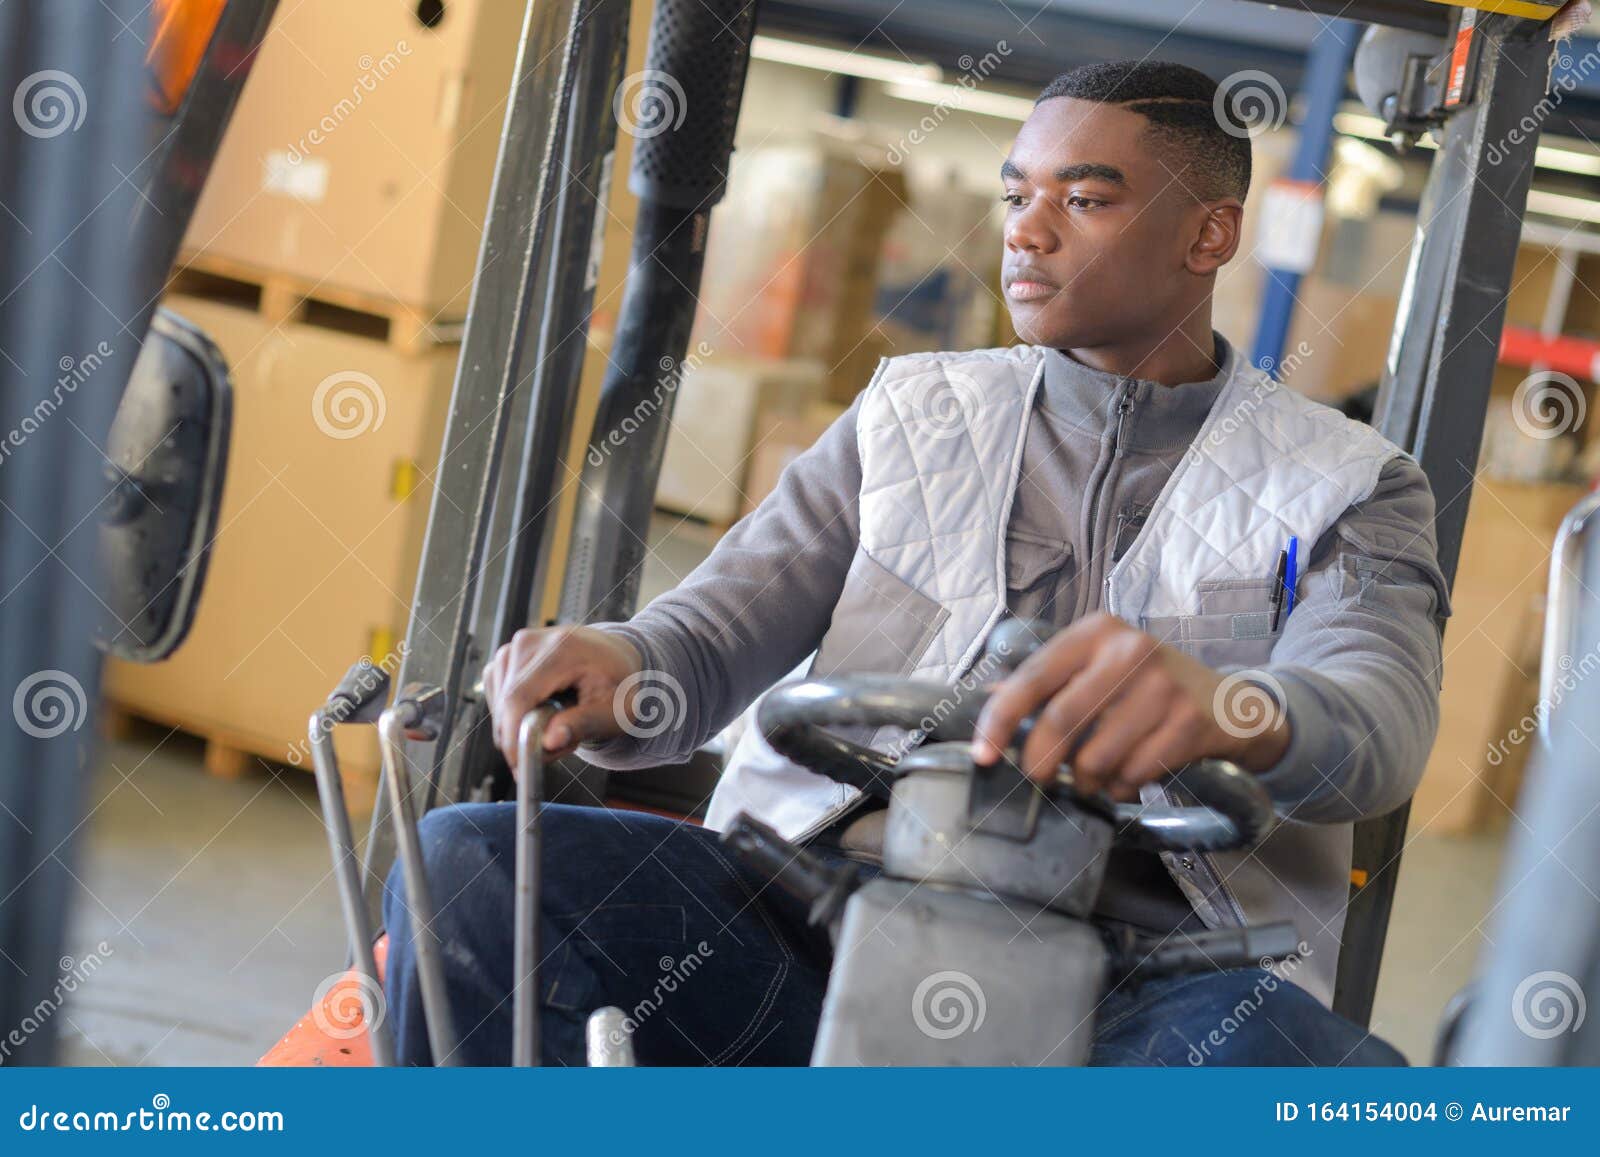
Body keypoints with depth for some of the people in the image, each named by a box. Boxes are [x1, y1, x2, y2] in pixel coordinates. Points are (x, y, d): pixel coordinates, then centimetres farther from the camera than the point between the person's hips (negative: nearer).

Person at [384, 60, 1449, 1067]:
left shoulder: (1348, 488, 11)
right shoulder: (915, 409, 20)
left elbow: (1381, 725, -10)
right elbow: (720, 627, 9)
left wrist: (1222, 710, -36)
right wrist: (614, 669, -18)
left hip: (1133, 985, -2)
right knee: (469, 861, -22)